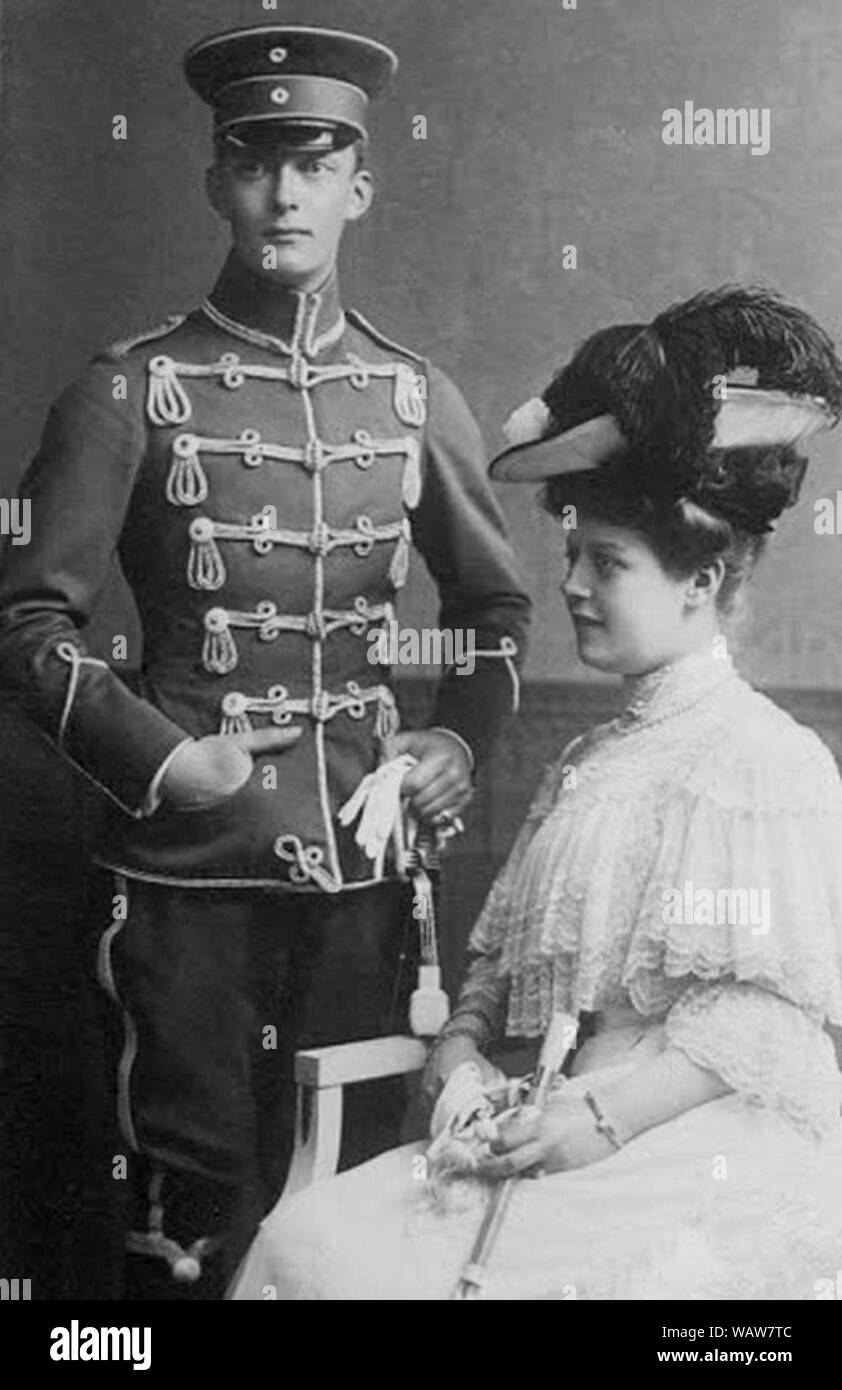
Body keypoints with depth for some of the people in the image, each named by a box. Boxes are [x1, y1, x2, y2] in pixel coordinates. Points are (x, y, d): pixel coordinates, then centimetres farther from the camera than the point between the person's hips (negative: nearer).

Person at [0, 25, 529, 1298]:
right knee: (197, 1201, 7)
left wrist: (464, 738, 1)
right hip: (191, 867, -3)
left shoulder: (416, 397, 6)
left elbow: (495, 604, 17)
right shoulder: (132, 392, -4)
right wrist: (155, 758, -14)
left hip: (365, 856, 3)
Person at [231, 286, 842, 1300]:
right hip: (560, 1120, 7)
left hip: (710, 1149, -7)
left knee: (452, 1265, -28)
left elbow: (756, 1011, -14)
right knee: (310, 1238, -14)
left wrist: (607, 1115, -22)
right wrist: (463, 1051, -2)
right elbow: (502, 953, 18)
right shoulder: (587, 763, 19)